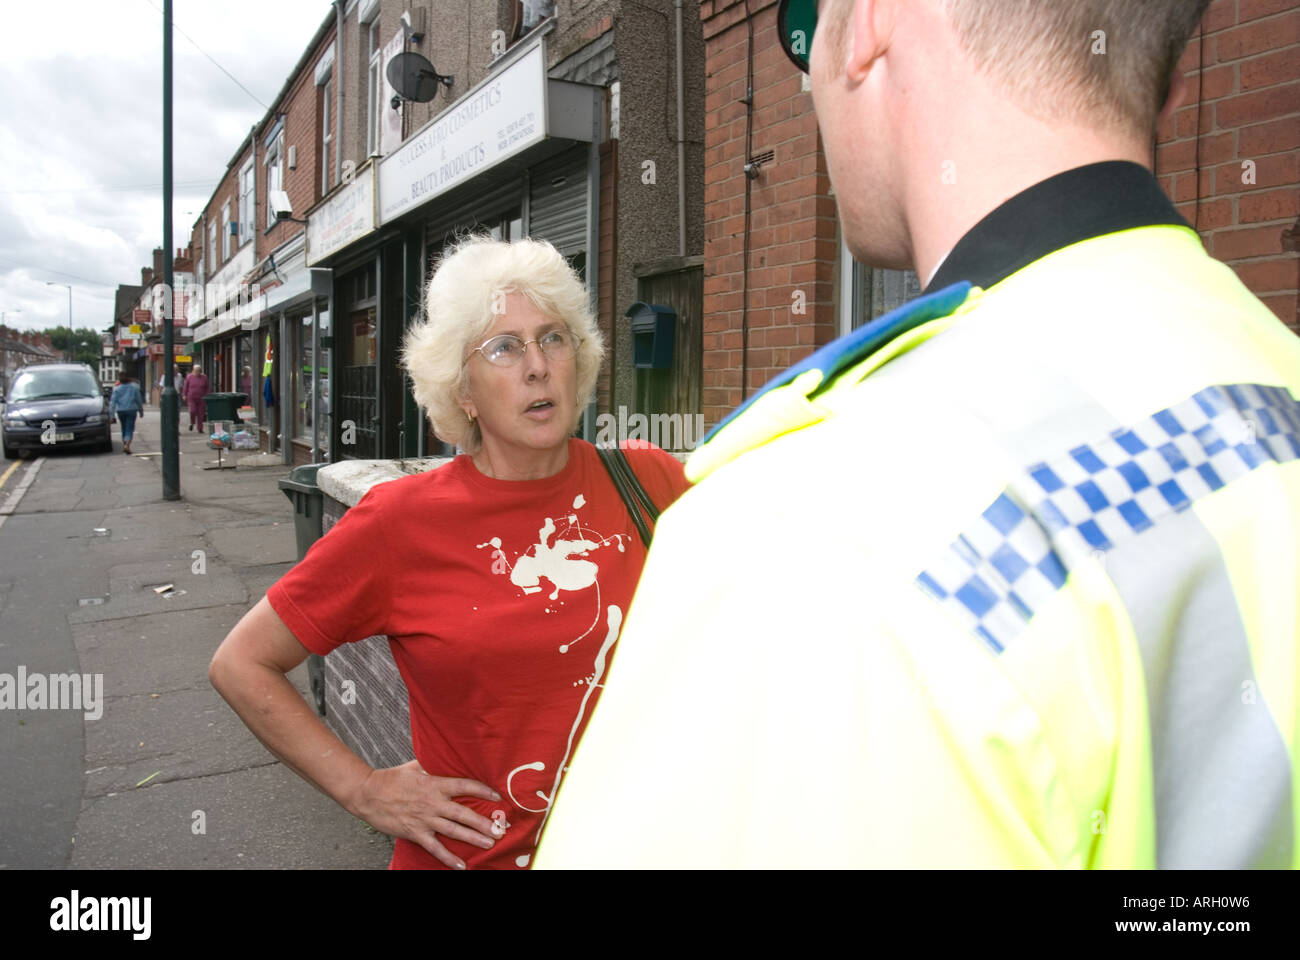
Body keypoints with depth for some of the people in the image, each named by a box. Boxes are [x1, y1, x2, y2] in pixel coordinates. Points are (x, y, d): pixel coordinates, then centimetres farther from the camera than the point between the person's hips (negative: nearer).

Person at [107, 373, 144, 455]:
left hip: (120, 411, 2)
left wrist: (111, 414, -1)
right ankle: (127, 445, -25)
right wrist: (141, 411, 16)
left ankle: (124, 444, 18)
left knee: (124, 428, 17)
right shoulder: (134, 387, 2)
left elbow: (113, 402, -1)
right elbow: (139, 400, 6)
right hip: (131, 410, -2)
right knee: (129, 428, -6)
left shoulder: (116, 389, 3)